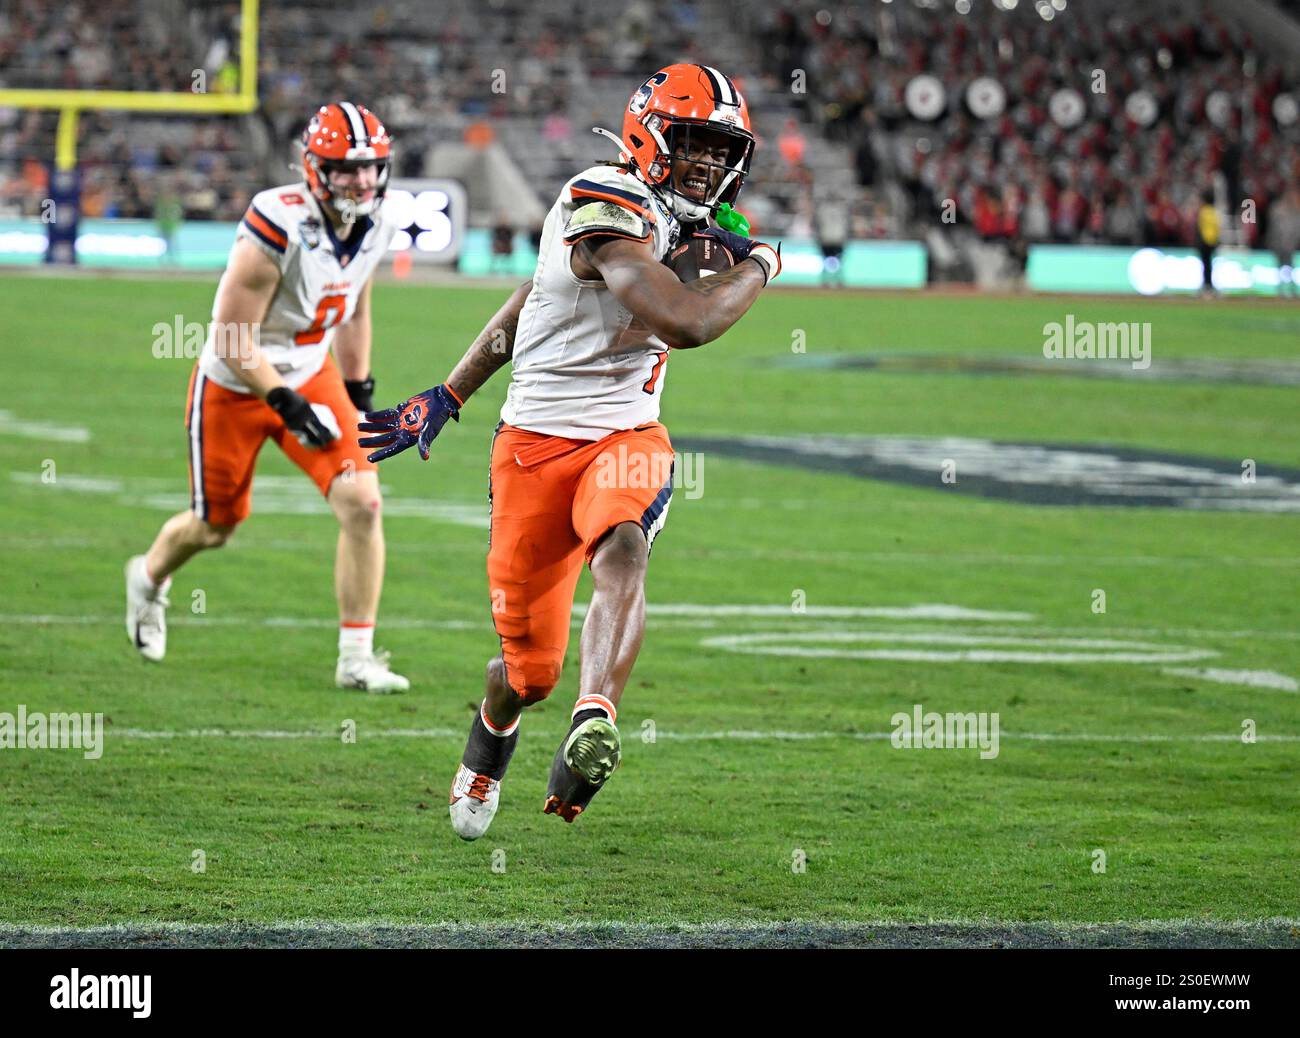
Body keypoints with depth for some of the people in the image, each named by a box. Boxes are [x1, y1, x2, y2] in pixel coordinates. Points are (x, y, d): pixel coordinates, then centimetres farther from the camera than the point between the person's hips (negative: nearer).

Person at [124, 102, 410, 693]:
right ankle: (149, 578, 49)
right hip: (234, 384, -5)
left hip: (309, 375, 5)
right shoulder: (279, 229, -30)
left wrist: (358, 394, 15)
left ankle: (357, 658, -5)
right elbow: (232, 337, -25)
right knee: (215, 526, 14)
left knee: (362, 504, -13)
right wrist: (287, 404, -25)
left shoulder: (373, 227, -8)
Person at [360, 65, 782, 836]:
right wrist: (759, 265, -10)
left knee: (623, 549, -31)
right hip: (538, 445, -5)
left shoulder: (671, 220, 9)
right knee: (530, 667, 4)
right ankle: (487, 753, 39)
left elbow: (531, 298, 18)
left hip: (630, 439, 5)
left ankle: (595, 726, -50)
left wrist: (448, 398, 20)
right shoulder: (605, 209, -18)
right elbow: (689, 323, -30)